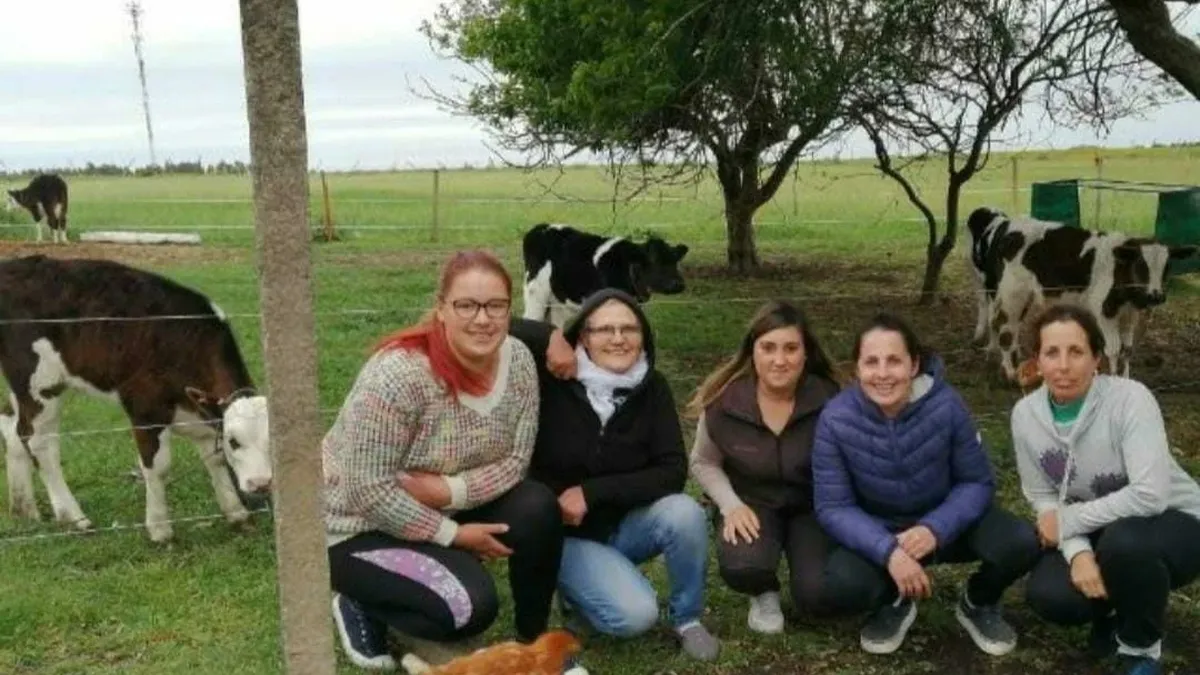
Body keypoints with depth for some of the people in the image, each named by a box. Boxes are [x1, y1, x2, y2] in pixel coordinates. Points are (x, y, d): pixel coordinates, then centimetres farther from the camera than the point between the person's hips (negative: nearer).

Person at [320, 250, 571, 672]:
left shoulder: (518, 361, -11)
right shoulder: (399, 374, -30)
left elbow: (515, 460, -8)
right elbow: (368, 491, -27)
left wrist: (449, 490, -25)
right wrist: (454, 534, -21)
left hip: (446, 510, 6)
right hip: (361, 526, -6)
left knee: (538, 508, -17)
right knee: (470, 606, -24)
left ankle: (534, 638, 5)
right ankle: (360, 606, 4)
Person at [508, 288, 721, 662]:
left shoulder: (652, 388, -10)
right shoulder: (551, 379, -17)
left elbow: (672, 472, -15)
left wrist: (592, 492, -22)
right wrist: (549, 339, -31)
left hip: (625, 523, 3)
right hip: (564, 534, -3)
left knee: (684, 513, -27)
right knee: (634, 614, -23)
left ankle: (686, 618, -1)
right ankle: (576, 590, 10)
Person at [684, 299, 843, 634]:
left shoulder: (827, 399, -20)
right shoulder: (724, 400, -17)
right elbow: (703, 463, -1)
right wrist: (732, 506, -16)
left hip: (812, 505, 0)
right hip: (753, 503, 0)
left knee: (817, 596, -22)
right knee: (740, 567, -32)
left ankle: (794, 545, 16)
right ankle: (764, 593, 9)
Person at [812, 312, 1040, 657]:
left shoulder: (946, 406, -22)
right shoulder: (836, 419, -24)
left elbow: (977, 482, -12)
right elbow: (833, 506, -19)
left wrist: (936, 528, -31)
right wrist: (888, 551, -36)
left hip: (946, 521, 1)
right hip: (879, 532, -1)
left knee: (1020, 544, -26)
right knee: (841, 584, -30)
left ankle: (977, 603, 11)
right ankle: (894, 603, 9)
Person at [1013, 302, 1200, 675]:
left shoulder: (1129, 398, -27)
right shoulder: (1026, 413, -12)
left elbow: (1149, 495, -35)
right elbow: (1044, 497, -5)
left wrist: (1066, 522, -24)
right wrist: (1078, 552, -23)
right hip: (1095, 532, 4)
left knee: (1123, 541, -37)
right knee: (1047, 596, -23)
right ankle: (1116, 606, 14)